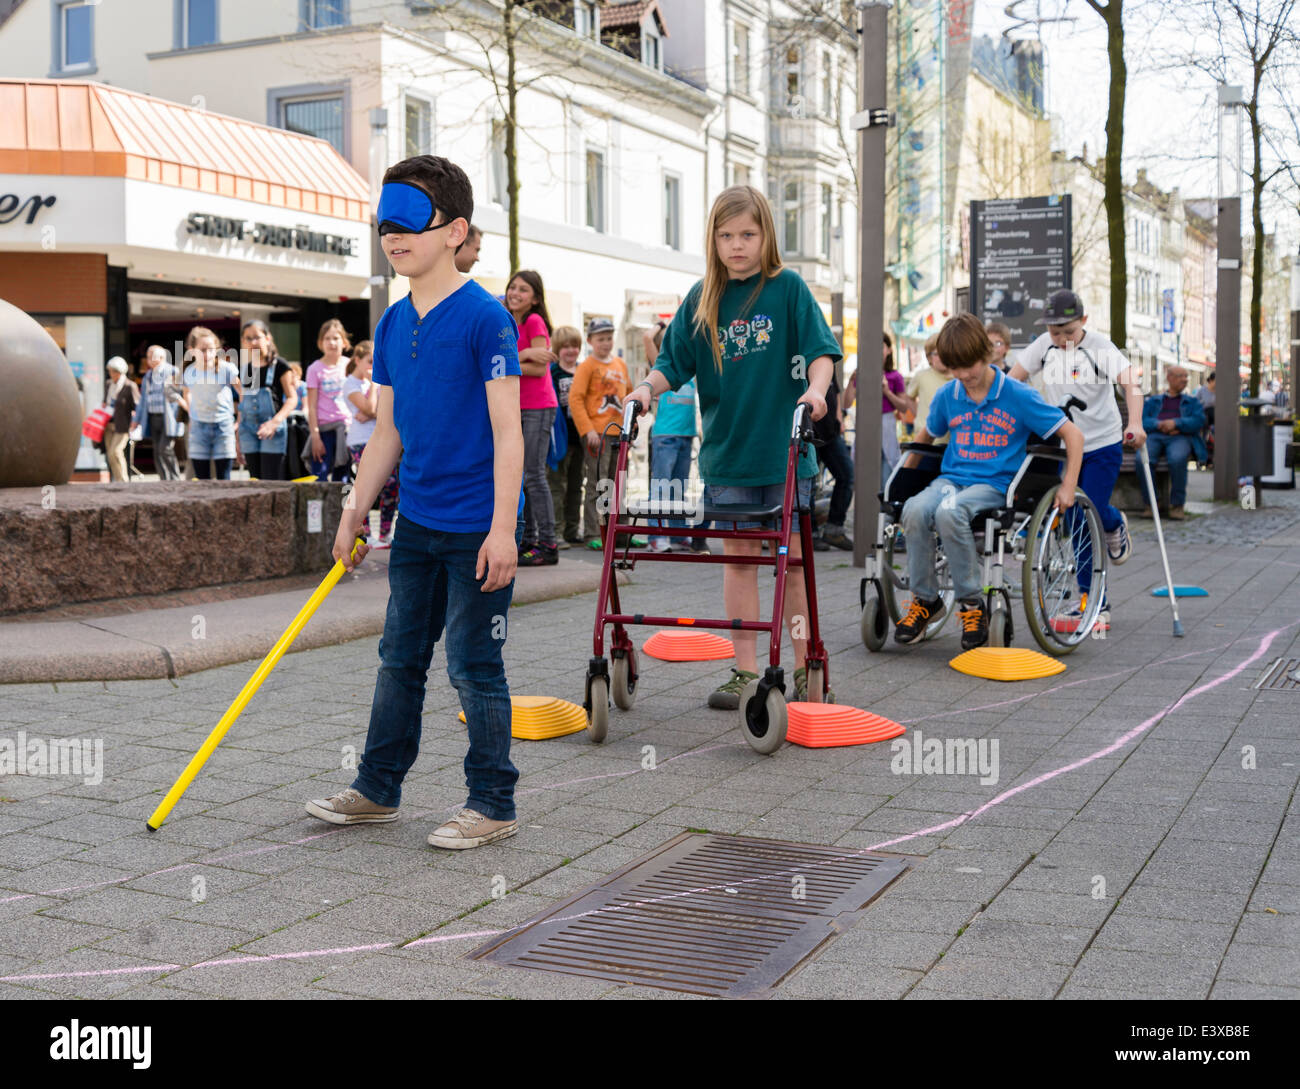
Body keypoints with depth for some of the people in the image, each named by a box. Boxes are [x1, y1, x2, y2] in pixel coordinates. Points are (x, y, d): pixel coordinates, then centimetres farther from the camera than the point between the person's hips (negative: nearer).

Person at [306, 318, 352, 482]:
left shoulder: (349, 365, 7)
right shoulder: (315, 369, -1)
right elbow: (312, 406, -3)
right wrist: (315, 436, -8)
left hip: (347, 427, 3)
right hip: (324, 429, -3)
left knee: (342, 478, 6)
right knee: (320, 480, -7)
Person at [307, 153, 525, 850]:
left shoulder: (484, 318, -13)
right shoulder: (393, 323, 9)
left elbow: (507, 430, -15)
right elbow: (388, 429, 15)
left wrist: (502, 528, -20)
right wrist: (355, 512, 14)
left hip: (477, 528, -7)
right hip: (415, 523, 7)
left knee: (473, 667, 0)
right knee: (399, 659, 16)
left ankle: (493, 805, 14)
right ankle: (377, 789, 30)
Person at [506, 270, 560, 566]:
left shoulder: (534, 321, -8)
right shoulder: (508, 324, 14)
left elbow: (540, 368, -14)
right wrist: (525, 354, -15)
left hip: (538, 408, -8)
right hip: (516, 408, 8)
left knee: (533, 475, -9)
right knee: (518, 476, 8)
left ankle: (548, 545, -7)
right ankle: (528, 540, 15)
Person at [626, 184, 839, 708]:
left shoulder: (788, 288, -1)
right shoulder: (701, 299, 6)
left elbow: (820, 350, -6)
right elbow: (674, 362, 7)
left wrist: (815, 389, -24)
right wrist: (647, 387, -12)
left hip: (784, 450, -2)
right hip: (725, 453, 2)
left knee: (792, 556, 4)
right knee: (739, 555, 6)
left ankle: (806, 666, 17)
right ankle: (744, 670, 13)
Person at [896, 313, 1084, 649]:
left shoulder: (1019, 396, -4)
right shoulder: (947, 395, 9)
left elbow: (1072, 434, 1)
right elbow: (926, 435, 28)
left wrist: (1068, 487, -5)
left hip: (994, 484, -4)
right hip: (951, 478, 4)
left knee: (949, 512, -38)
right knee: (915, 510, -32)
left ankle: (972, 605, -21)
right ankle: (925, 599, -13)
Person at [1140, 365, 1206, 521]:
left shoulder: (1192, 402, 29)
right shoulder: (1152, 400, 30)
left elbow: (1199, 421, 8)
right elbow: (1141, 420, 13)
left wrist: (1175, 423, -9)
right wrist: (1159, 424, -9)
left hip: (1180, 437, -1)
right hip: (1154, 436, 1)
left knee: (1177, 460, -39)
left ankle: (1177, 505, -30)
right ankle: (1150, 503, -28)